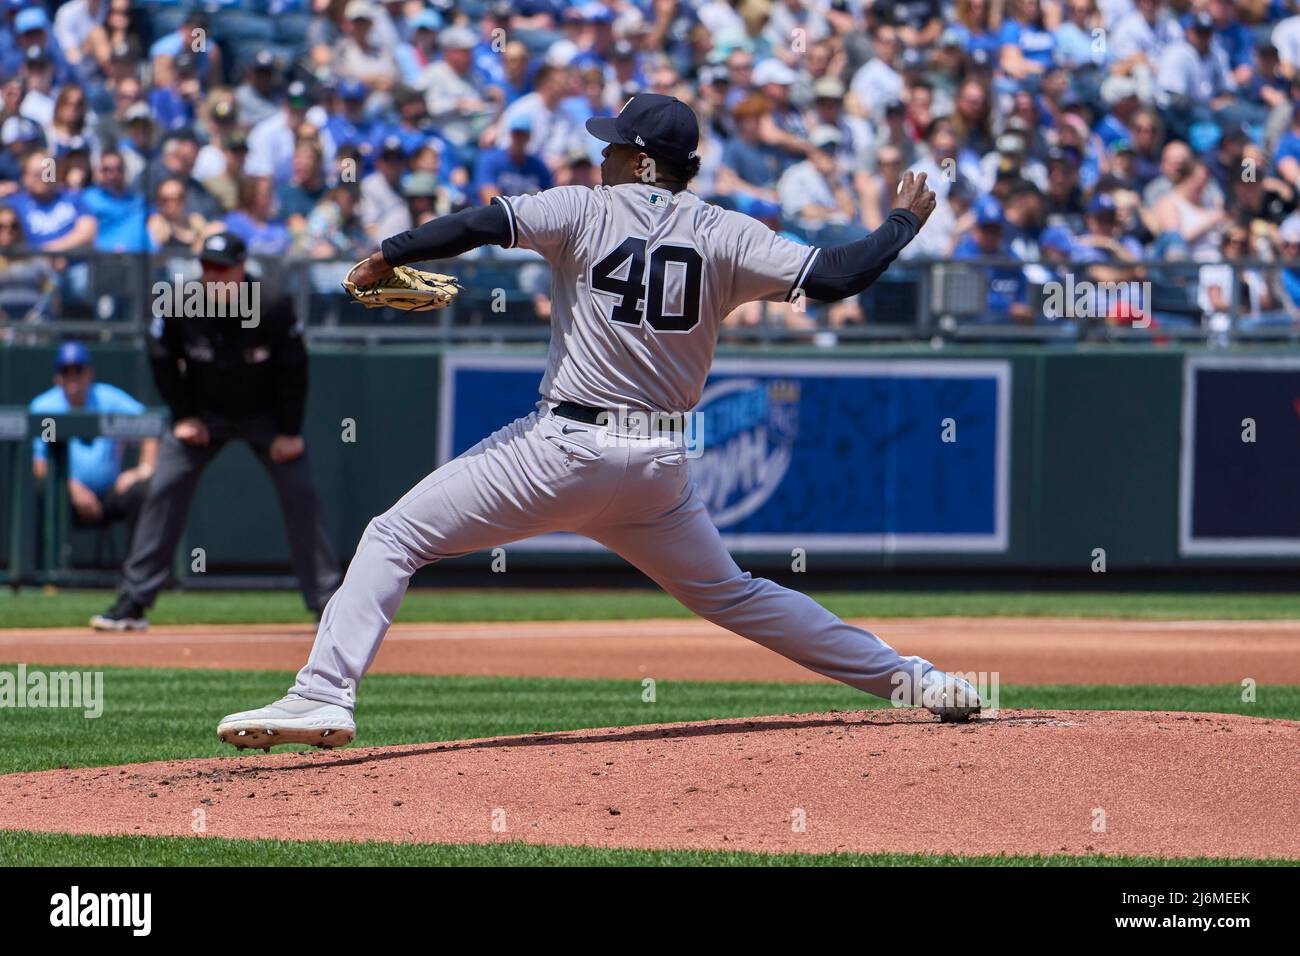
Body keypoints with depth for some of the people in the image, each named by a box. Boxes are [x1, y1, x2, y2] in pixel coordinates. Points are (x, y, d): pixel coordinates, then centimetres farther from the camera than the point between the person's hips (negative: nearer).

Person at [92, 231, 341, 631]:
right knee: (164, 491, -10)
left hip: (266, 415, -1)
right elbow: (162, 359, -3)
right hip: (204, 412, 1)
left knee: (301, 494, -10)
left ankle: (327, 603, -4)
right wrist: (184, 416, -7)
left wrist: (288, 432, -13)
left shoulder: (274, 310, -25)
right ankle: (133, 602, -6)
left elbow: (293, 371, -12)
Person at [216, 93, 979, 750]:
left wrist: (389, 255, -4)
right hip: (664, 461, 5)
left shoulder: (588, 211, -2)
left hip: (568, 449, -5)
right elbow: (833, 277, -3)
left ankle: (324, 697, -17)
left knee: (395, 539, -1)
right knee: (726, 593, 23)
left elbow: (483, 225, -15)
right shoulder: (724, 235, 5)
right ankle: (911, 677, 19)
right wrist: (907, 221, 13)